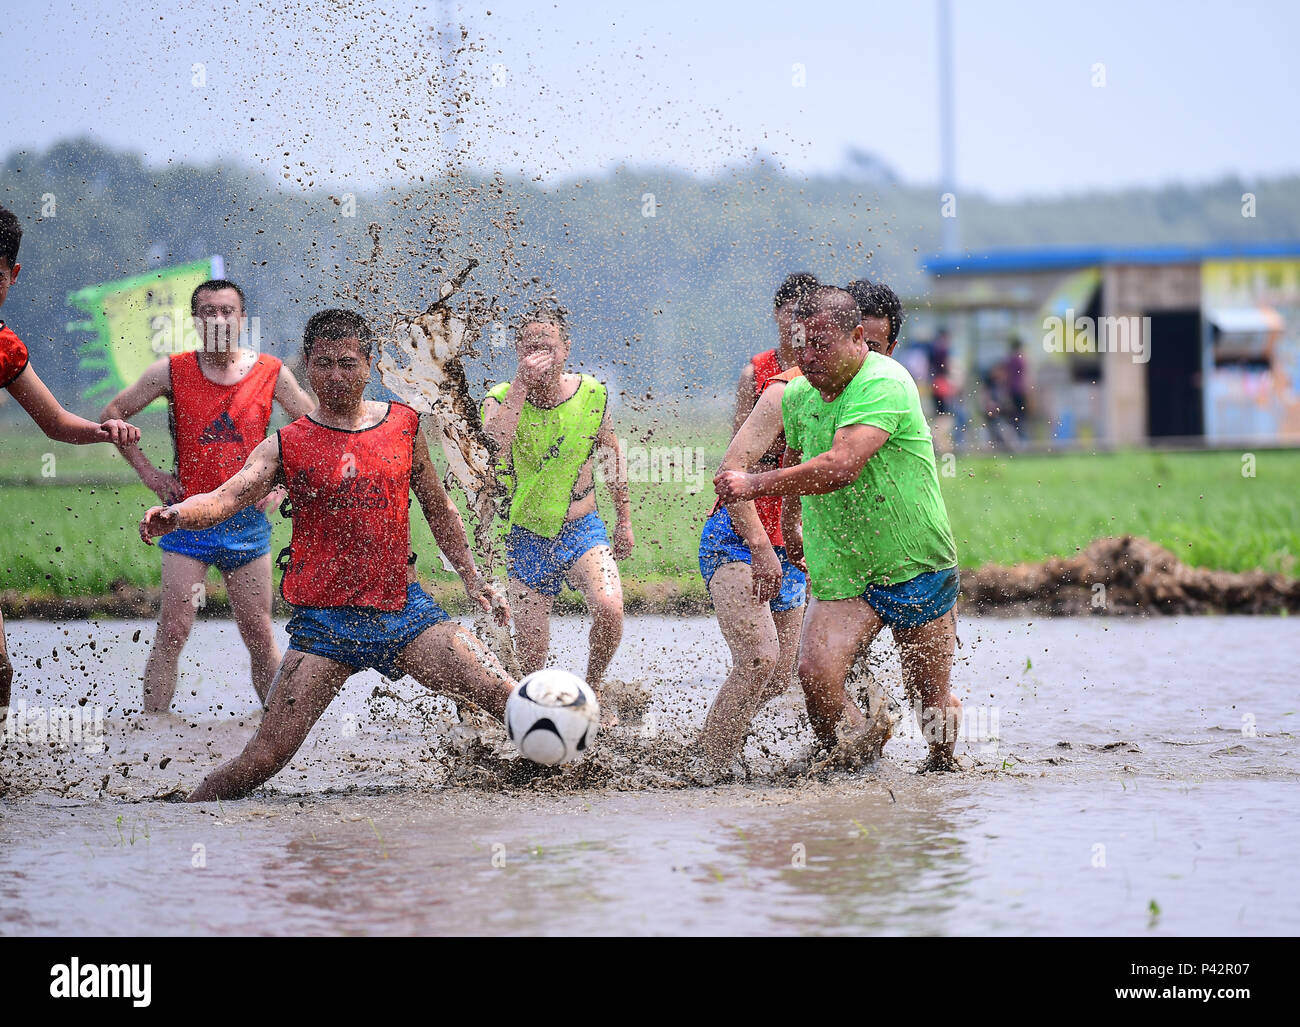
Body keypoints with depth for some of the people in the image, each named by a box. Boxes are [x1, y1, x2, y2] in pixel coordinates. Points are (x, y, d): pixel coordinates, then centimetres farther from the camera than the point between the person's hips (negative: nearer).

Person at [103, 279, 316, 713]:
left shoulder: (271, 374, 1)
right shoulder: (172, 371, -1)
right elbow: (113, 414, 10)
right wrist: (148, 473, 5)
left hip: (247, 522, 1)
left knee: (259, 636, 5)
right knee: (172, 632, -7)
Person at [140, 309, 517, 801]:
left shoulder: (403, 425, 8)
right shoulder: (286, 446, -1)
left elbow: (438, 510, 20)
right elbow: (225, 497, -16)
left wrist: (472, 578, 17)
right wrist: (174, 515, -36)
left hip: (401, 606, 3)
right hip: (324, 621, -3)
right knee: (263, 759, -9)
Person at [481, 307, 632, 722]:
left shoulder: (592, 394, -5)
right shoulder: (502, 399, -11)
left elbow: (610, 454, 13)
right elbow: (495, 445, -34)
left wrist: (624, 519, 18)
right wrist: (522, 383, -33)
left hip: (582, 530, 1)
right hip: (527, 537, -1)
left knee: (609, 609, -25)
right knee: (532, 652, -3)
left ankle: (592, 689, 4)